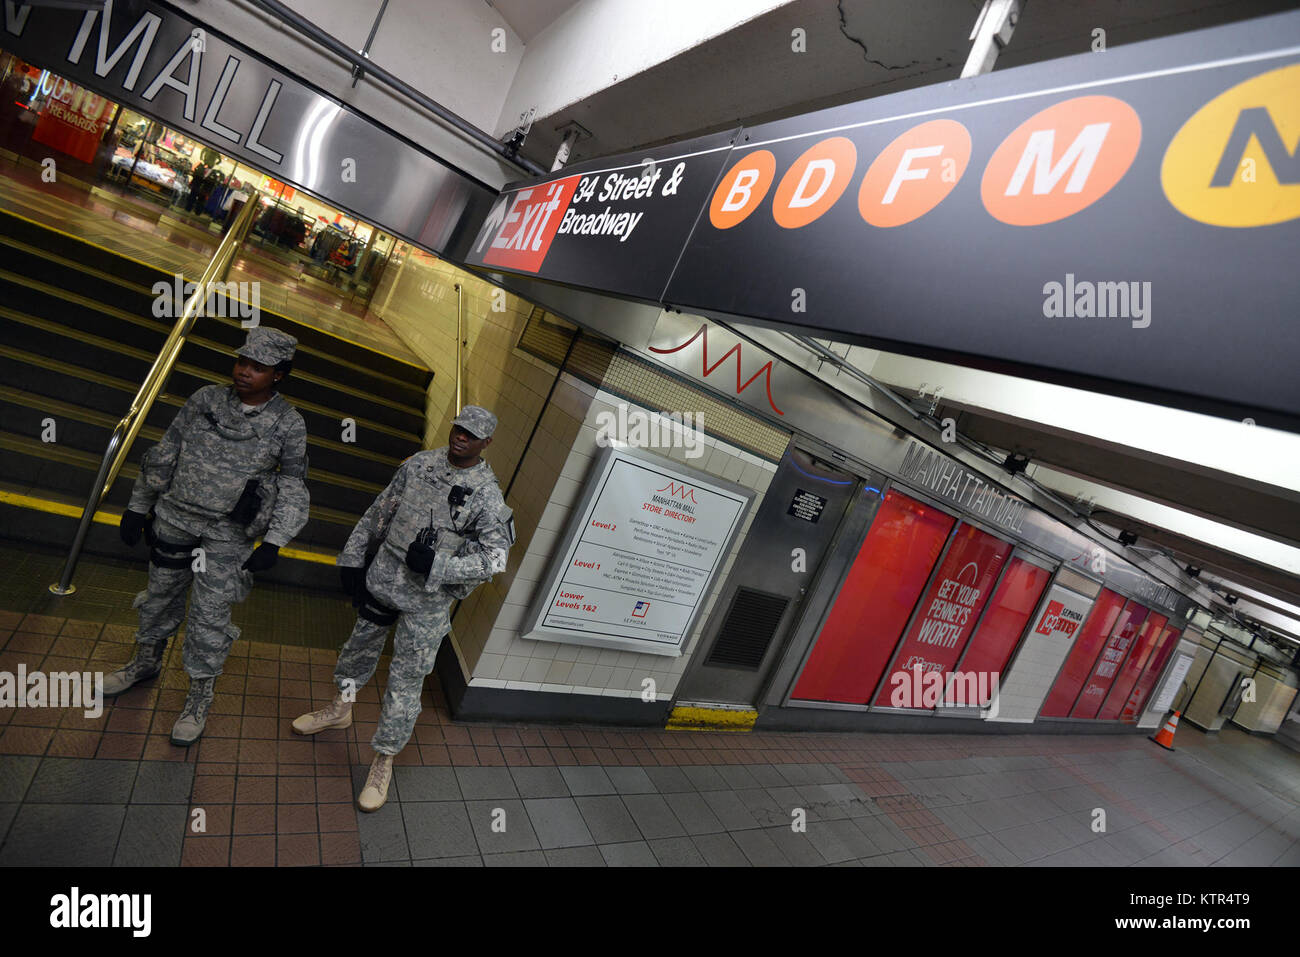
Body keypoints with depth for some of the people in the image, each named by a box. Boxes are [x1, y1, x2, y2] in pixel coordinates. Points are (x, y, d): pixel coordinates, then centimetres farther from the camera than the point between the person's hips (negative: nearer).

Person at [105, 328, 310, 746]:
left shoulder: (288, 424, -9)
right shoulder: (206, 399, -2)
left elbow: (293, 490, -6)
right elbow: (165, 454, 6)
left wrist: (274, 543, -14)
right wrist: (138, 507, 8)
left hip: (228, 534, -3)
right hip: (174, 517, 3)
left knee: (210, 614, 2)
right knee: (160, 593, 21)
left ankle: (199, 699, 20)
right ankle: (147, 661, 47)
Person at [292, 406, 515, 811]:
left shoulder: (487, 497, -16)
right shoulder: (420, 463, -2)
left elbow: (493, 558, -19)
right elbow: (380, 512, 8)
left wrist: (436, 565, -28)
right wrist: (352, 559, 10)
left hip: (428, 600, -5)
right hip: (383, 578, 5)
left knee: (406, 680, 3)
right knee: (360, 645, 25)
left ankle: (383, 761, 23)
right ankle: (340, 709, 53)